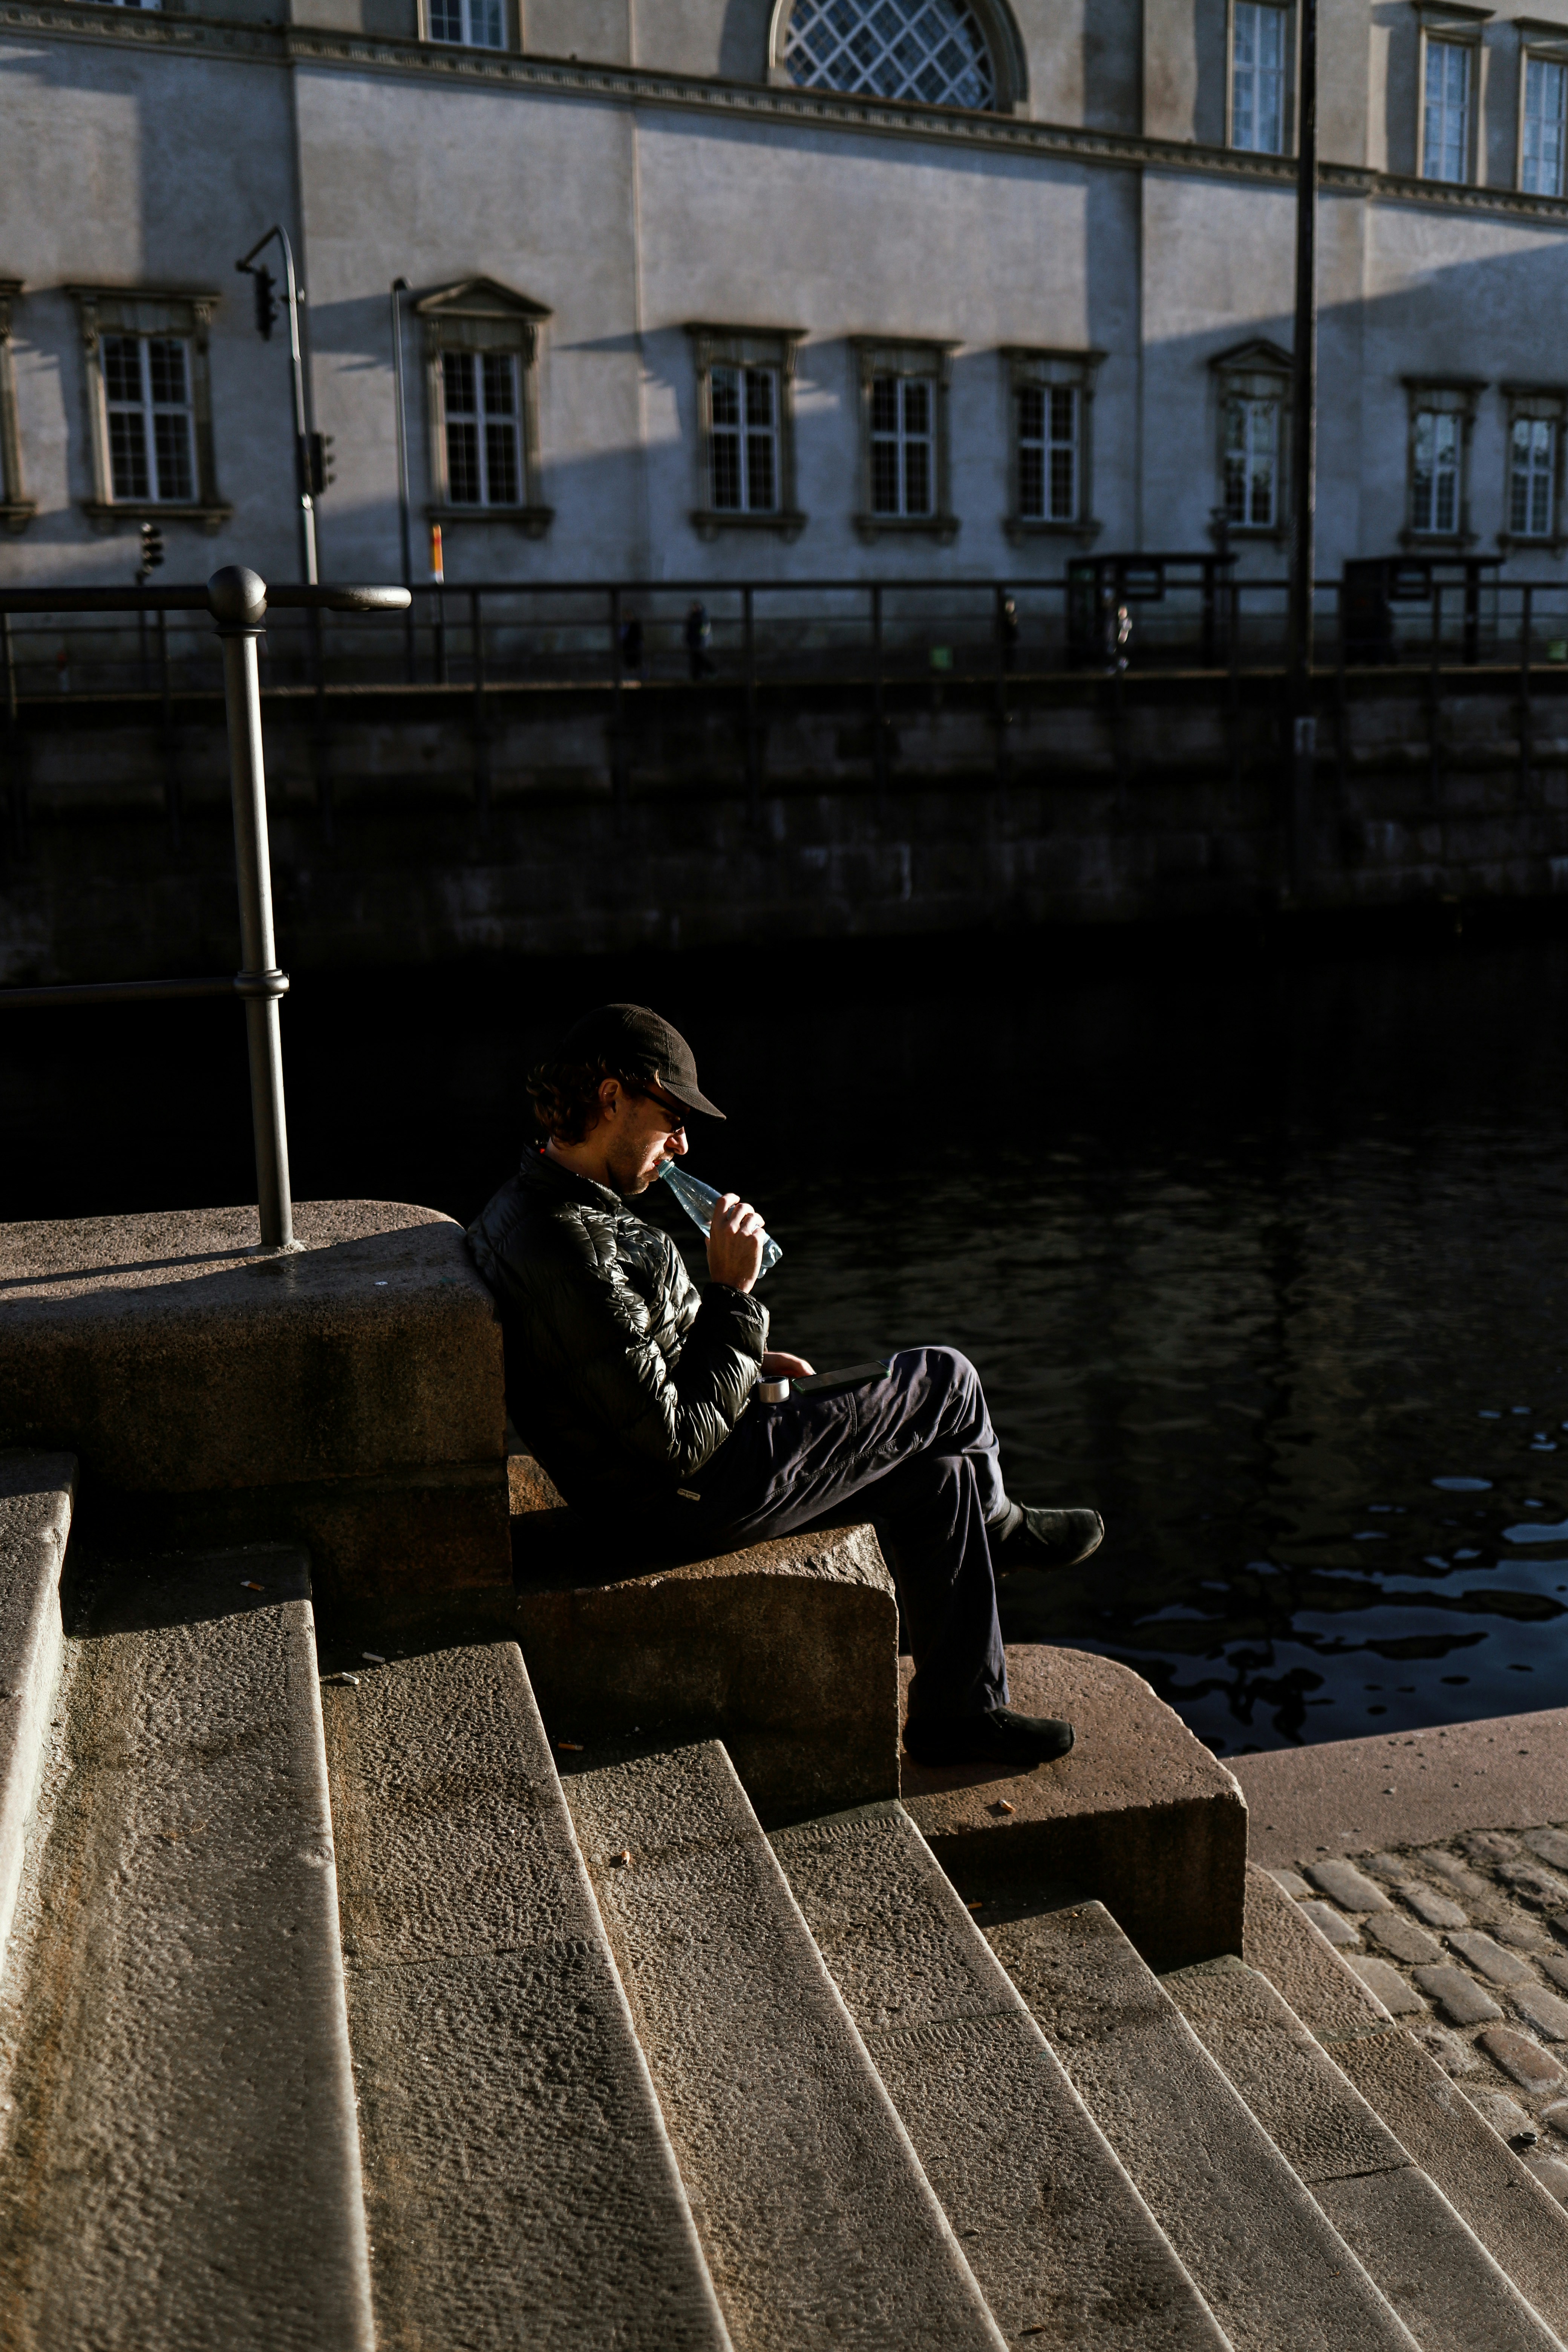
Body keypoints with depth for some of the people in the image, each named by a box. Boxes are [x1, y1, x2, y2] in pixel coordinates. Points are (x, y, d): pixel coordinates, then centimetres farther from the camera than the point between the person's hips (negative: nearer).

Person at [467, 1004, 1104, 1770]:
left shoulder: (526, 1206, 3)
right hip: (700, 1502, -10)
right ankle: (996, 1527, 34)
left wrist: (738, 1361, 12)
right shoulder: (574, 1259, -31)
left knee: (939, 1476, 14)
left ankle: (959, 1713, 25)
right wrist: (733, 1296, -21)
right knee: (945, 1381, 1)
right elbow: (681, 1445, -27)